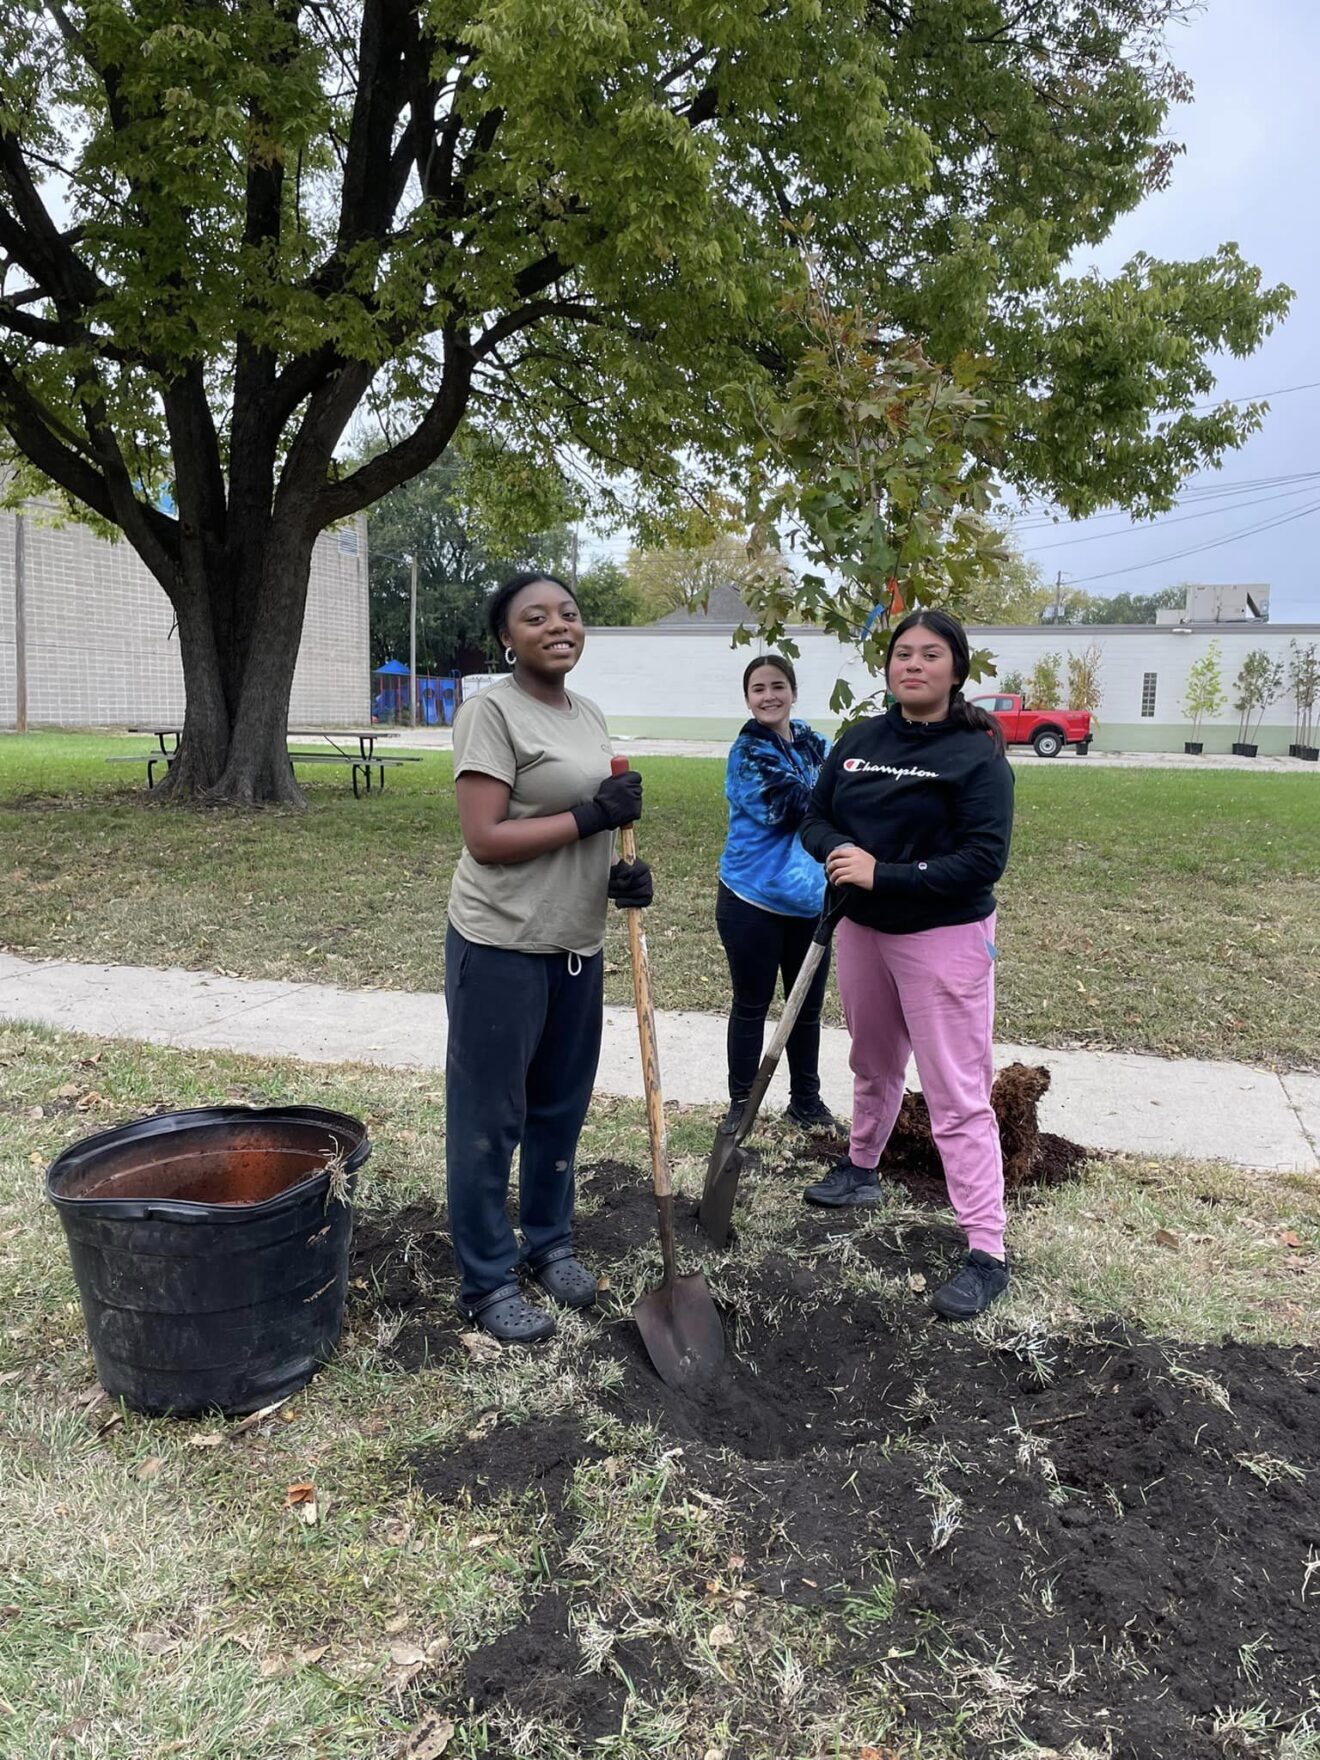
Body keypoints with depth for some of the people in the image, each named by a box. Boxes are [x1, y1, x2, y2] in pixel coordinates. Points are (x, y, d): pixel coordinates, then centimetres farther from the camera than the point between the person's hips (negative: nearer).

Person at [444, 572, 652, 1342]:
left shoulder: (589, 715, 11)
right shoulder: (492, 711, -13)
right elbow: (485, 839, -20)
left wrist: (622, 871, -2)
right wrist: (591, 816, -19)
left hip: (578, 944, 8)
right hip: (501, 947, -7)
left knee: (562, 1107, 18)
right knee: (489, 1117, 4)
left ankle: (550, 1242, 36)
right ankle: (487, 1280, 19)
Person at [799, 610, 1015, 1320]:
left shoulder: (977, 754, -13)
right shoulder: (860, 740, 4)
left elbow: (983, 860, -20)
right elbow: (816, 818, 7)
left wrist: (883, 875, -24)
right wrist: (840, 853, -16)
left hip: (943, 938, -6)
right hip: (862, 929, 6)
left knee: (957, 1097, -5)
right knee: (873, 1064, 25)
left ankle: (987, 1254, 1)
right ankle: (861, 1168, 47)